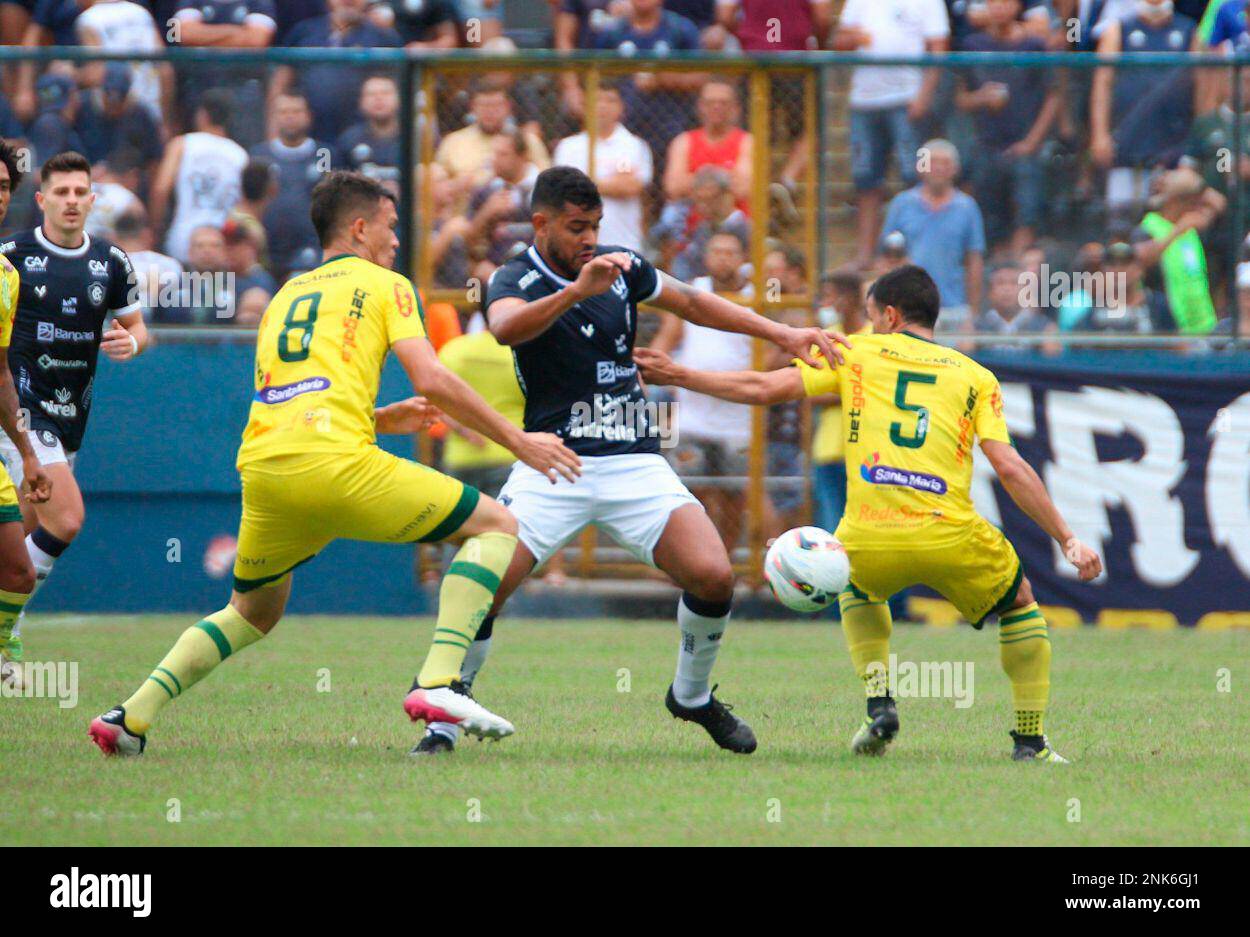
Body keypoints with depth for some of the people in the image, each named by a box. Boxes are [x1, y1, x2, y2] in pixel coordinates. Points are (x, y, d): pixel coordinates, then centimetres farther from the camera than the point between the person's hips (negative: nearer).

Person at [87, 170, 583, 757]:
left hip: (260, 467, 6)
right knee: (496, 525, 6)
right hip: (336, 465, -6)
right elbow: (431, 381, -1)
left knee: (253, 614, 29)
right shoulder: (383, 285, 12)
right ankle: (438, 681, -11)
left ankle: (132, 716, 11)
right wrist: (517, 441, 5)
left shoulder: (284, 296, 30)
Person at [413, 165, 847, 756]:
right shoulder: (514, 281, -9)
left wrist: (781, 334, 19)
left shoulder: (621, 268, 7)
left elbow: (691, 303, 23)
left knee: (713, 575, -14)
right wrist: (576, 291, -49)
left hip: (634, 462, 4)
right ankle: (443, 723, -4)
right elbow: (506, 327, -33)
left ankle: (692, 697, 12)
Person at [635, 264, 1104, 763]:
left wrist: (677, 375, 20)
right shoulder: (975, 376, 14)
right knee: (1020, 604, 27)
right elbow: (1011, 468, 4)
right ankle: (1030, 742, 18)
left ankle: (878, 702, 19)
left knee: (858, 587, 37)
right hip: (950, 540, 0)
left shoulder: (856, 354, 13)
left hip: (867, 540, 1)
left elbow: (763, 388, 9)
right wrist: (1068, 540, 8)